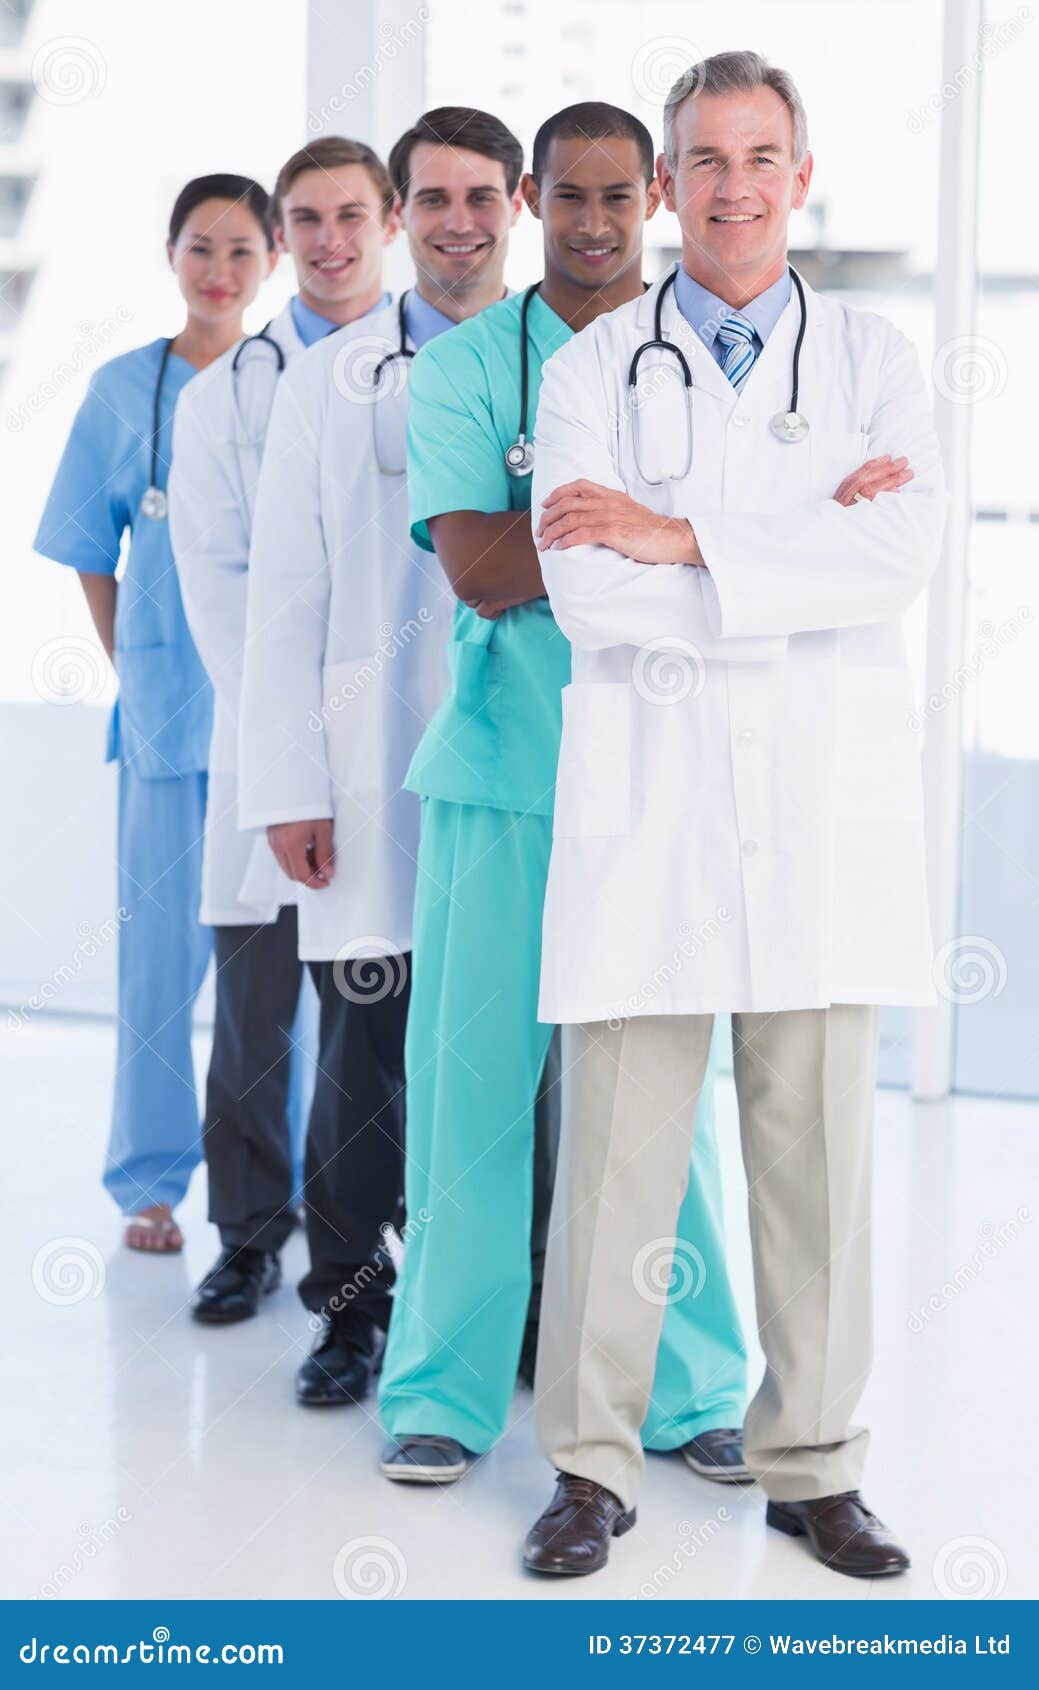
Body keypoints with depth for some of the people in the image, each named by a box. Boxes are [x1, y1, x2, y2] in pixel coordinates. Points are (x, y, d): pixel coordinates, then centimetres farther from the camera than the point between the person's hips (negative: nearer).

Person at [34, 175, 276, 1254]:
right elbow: (92, 552, 12)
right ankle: (151, 1181, 13)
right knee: (163, 932, 2)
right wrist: (133, 668, 7)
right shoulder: (126, 388, 6)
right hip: (168, 695, 0)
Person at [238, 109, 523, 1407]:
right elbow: (284, 598, 8)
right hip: (376, 770, 0)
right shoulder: (327, 384, 11)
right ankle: (352, 1306, 18)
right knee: (367, 1052, 1)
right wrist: (289, 788, 0)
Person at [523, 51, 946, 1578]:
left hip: (829, 804, 1)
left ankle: (814, 1465, 18)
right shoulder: (594, 365, 8)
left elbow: (902, 557, -7)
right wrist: (810, 539, -10)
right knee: (617, 1147, 0)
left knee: (819, 1148, 5)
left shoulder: (872, 359, 11)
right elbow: (585, 588, -7)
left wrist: (683, 538, -10)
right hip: (647, 804, -1)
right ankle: (594, 1464, 13)